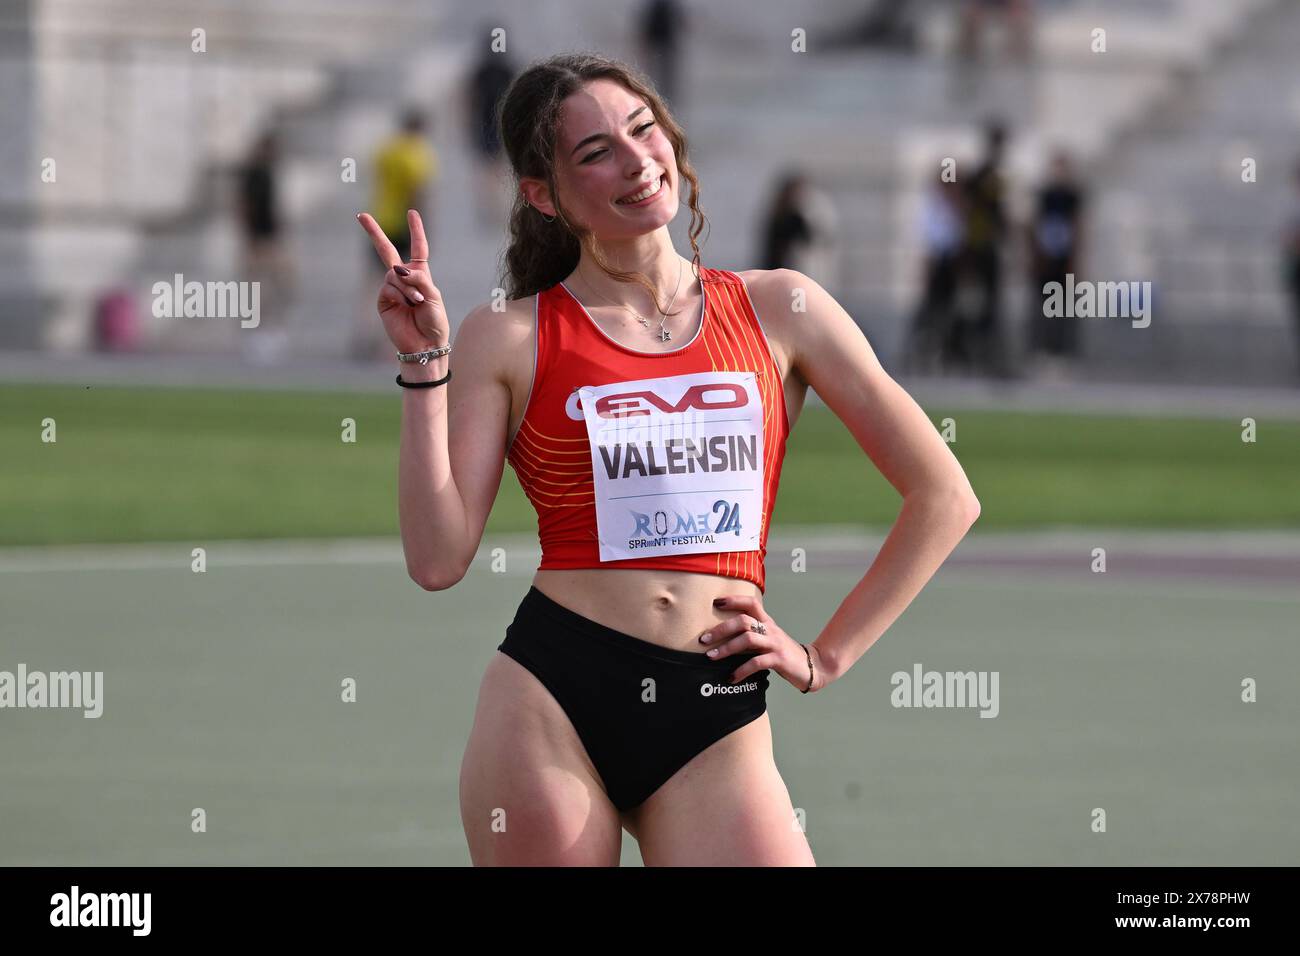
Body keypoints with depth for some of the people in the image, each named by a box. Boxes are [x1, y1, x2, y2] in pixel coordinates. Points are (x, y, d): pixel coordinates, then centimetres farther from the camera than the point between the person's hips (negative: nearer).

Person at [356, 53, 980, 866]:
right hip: (552, 703, -1)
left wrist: (824, 660, 6)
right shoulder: (511, 338, 5)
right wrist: (424, 363, -5)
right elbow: (438, 560, -4)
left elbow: (945, 498, 11)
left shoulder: (778, 310, 8)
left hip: (716, 722, 1)